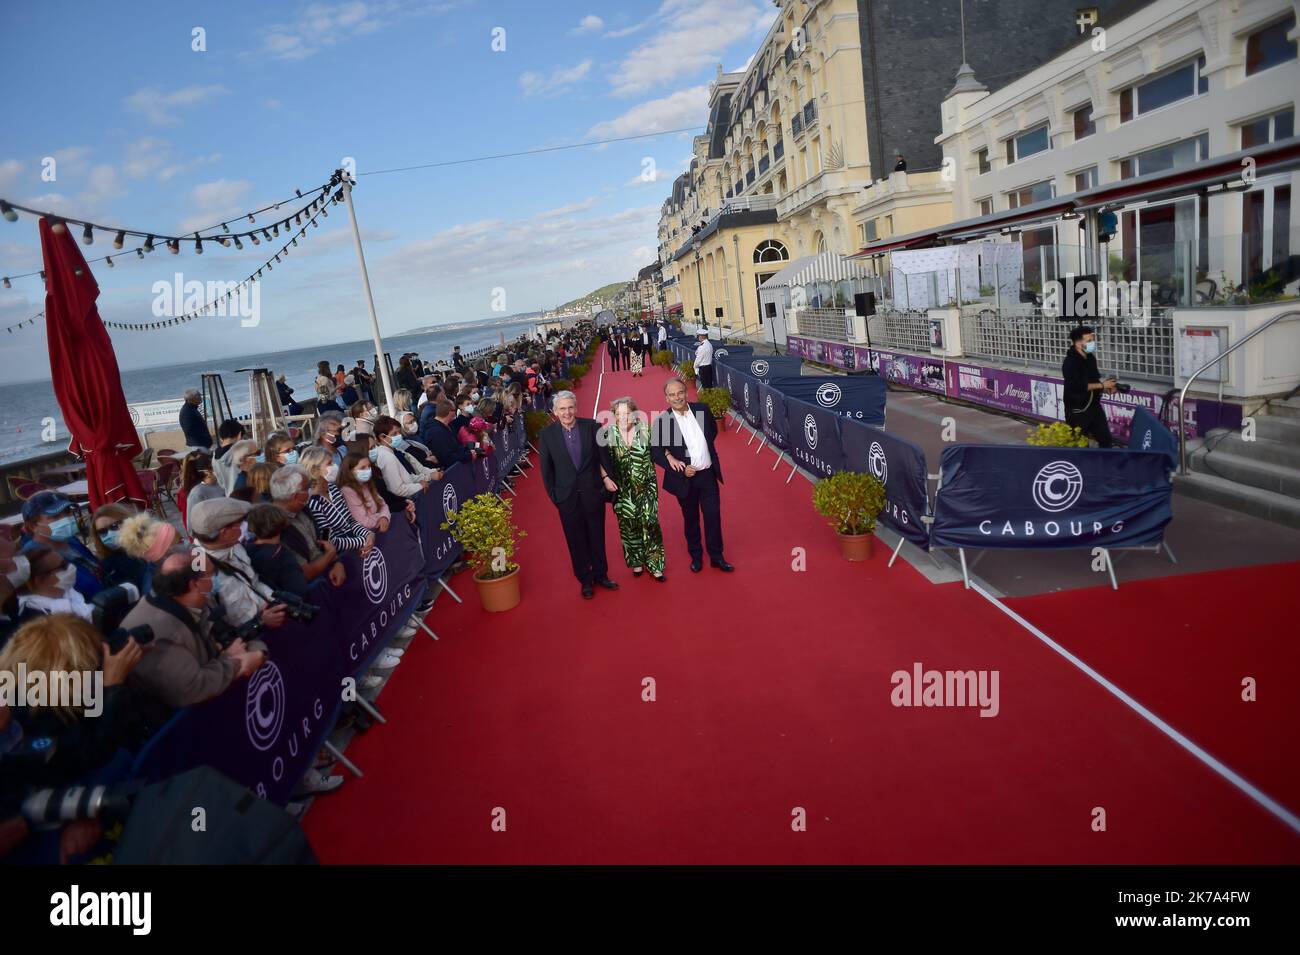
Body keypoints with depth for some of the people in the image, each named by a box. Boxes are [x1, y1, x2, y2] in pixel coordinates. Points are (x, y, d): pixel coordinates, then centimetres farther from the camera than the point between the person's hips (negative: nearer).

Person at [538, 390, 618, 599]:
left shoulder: (591, 426, -6)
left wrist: (606, 477, -6)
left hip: (593, 493, 1)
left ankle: (601, 574, 33)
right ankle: (585, 580, 28)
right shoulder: (546, 434, -7)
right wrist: (554, 496, -1)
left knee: (597, 536, 14)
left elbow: (602, 456, 4)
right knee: (576, 540, 11)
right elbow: (546, 469, -1)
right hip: (567, 497, 0)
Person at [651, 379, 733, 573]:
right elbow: (655, 452, -9)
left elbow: (713, 430, 11)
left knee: (713, 515, 7)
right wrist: (681, 469, -17)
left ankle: (716, 556, 24)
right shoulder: (662, 421, -14)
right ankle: (696, 556, 33)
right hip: (685, 478, -2)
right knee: (691, 519, 15)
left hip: (708, 474, 2)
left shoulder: (702, 409, -5)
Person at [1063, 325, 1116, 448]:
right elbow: (1077, 386, -28)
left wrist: (1105, 389, -1)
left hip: (1094, 406, 8)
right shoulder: (1070, 362, -19)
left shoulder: (1090, 357, 6)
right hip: (1077, 410, -8)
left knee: (1106, 439, 11)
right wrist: (1102, 385, -21)